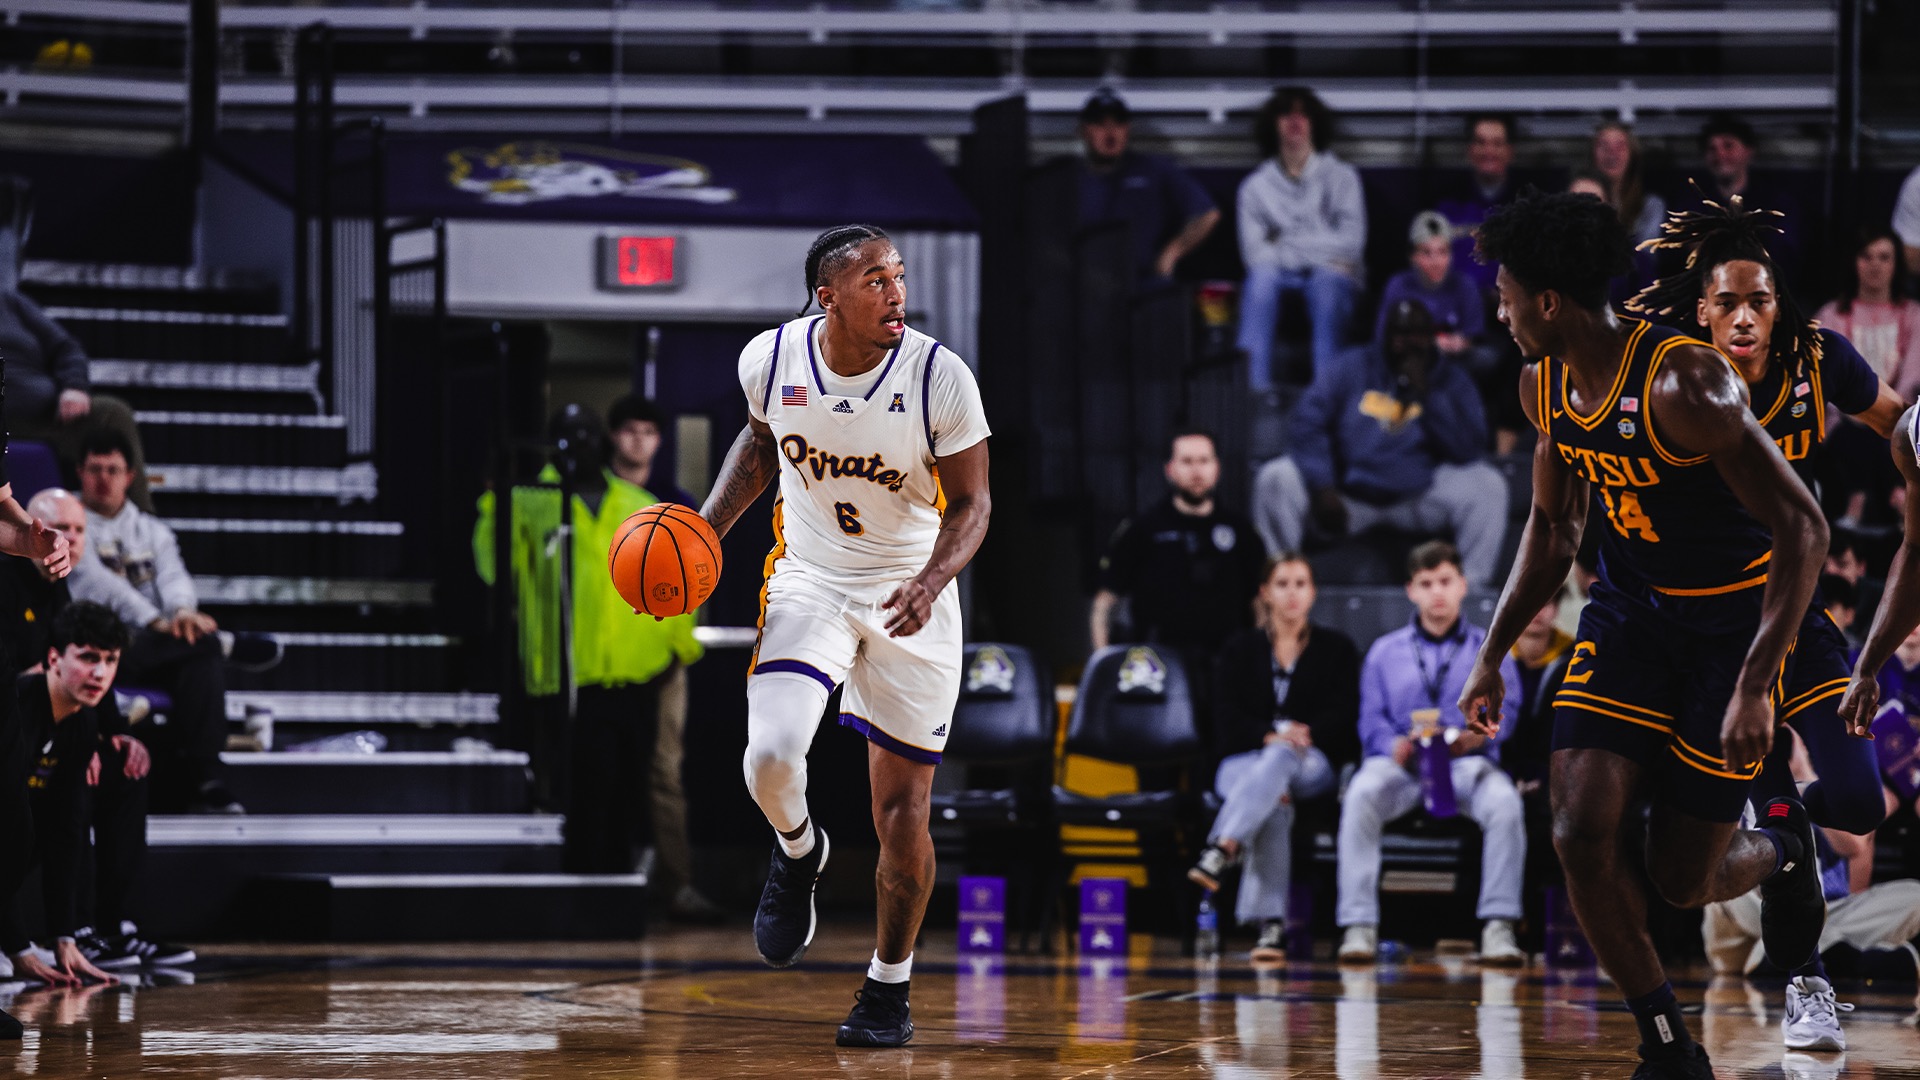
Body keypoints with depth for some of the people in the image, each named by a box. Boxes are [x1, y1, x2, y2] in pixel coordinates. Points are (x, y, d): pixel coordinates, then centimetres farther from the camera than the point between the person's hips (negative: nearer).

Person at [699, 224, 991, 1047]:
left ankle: (890, 987, 22)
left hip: (908, 596, -1)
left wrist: (931, 583, -28)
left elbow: (970, 502, -10)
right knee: (770, 756, -23)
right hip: (808, 581, 1)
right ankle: (797, 853, 13)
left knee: (902, 809, 2)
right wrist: (711, 525, -1)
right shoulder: (770, 359, -10)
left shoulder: (940, 378, -18)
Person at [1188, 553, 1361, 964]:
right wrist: (1270, 736, -17)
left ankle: (1222, 851, -60)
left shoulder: (1337, 649, 13)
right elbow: (1228, 718, 2)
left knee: (1279, 761, -39)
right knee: (1273, 803, -36)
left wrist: (1302, 735, -18)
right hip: (1245, 760, 0)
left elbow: (1342, 715, 1)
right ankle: (1271, 926, -52)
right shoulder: (1240, 650, 15)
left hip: (1314, 764, 0)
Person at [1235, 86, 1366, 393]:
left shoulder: (1341, 177, 9)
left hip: (1335, 277, -1)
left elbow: (1351, 241, -2)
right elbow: (1253, 252, 0)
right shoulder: (1256, 186, 10)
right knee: (1261, 275, -34)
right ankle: (1256, 383, -41)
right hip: (1281, 275, 1)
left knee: (1326, 282, -37)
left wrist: (1285, 244, -6)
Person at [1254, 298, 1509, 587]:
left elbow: (1469, 450, -11)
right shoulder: (1353, 369, 1)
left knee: (1488, 485, -24)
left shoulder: (1453, 382, 2)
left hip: (1417, 498, 0)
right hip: (1349, 495, 0)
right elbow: (1308, 420, -8)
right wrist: (1322, 488, -20)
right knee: (1275, 478, -23)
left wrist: (1427, 397, -18)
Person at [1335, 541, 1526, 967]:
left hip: (1467, 763, 0)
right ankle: (1359, 927, -36)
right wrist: (1395, 746, -14)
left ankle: (1499, 927, -31)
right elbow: (1372, 722, 9)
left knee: (1505, 803, -35)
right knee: (1361, 796, -34)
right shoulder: (1385, 652, 21)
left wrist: (1479, 736, -21)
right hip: (1401, 764, 1)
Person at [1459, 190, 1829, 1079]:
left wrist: (1755, 687, -31)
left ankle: (1780, 848, 35)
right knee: (1582, 832, -14)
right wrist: (1492, 656, 10)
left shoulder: (1682, 383, -26)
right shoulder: (1546, 386, -1)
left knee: (1681, 878, -1)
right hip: (1628, 607, 6)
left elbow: (1802, 529, -26)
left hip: (1731, 620, -6)